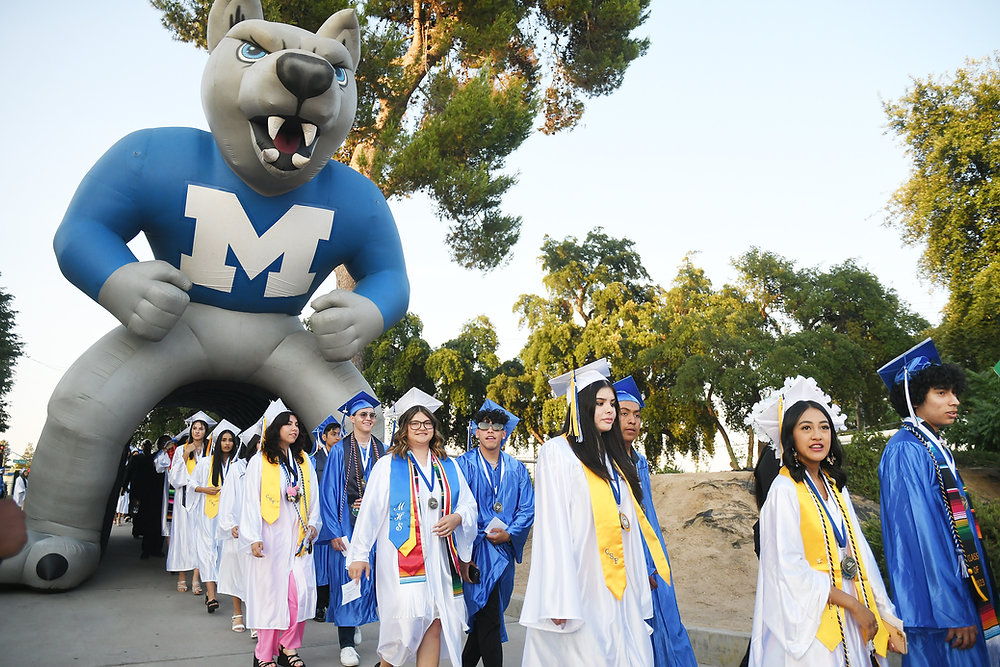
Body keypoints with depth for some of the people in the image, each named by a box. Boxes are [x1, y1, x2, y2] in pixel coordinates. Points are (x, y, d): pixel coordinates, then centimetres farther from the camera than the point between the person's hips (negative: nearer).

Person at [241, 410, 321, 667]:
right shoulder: (260, 461, 0)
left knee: (301, 592, -2)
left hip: (299, 537, 4)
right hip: (270, 537, -3)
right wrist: (253, 537, -10)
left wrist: (313, 523, 2)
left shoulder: (304, 461, 13)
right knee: (270, 591, -1)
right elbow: (251, 501, -3)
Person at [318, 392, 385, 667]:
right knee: (346, 576, -1)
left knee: (372, 574, 7)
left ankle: (352, 624, 33)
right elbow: (329, 491, -5)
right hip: (346, 523, -3)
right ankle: (347, 643, 11)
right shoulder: (339, 451, -2)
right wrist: (334, 531, -11)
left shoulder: (383, 451, 7)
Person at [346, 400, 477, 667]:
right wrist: (359, 554, -4)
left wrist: (457, 518, -7)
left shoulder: (449, 466, 14)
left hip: (440, 559, 4)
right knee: (406, 620, -9)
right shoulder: (388, 465, 3)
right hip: (401, 556, -3)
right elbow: (370, 511, 0)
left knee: (435, 624, 2)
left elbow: (469, 504, 15)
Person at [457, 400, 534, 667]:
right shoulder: (465, 464, -1)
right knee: (487, 617, -8)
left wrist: (509, 534, -11)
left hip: (505, 549, 4)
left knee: (484, 616, 13)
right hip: (476, 551, -4)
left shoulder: (516, 469, 10)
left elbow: (528, 508, 5)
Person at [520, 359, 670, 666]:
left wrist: (639, 591, 11)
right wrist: (558, 601, -18)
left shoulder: (614, 458, 16)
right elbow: (552, 526, -13)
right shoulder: (557, 452, -6)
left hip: (619, 590, 6)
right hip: (580, 589, -6)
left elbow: (630, 523, 15)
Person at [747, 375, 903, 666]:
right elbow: (791, 568, -18)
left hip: (850, 620, 6)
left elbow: (858, 552, 7)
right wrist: (852, 604, -13)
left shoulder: (835, 486, 7)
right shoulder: (785, 489, -14)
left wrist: (883, 617, 4)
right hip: (810, 618, -6)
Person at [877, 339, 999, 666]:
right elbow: (919, 533, -22)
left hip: (960, 587, 9)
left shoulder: (936, 449, 12)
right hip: (939, 602, -9)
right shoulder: (905, 451, -17)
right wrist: (952, 613, -23)